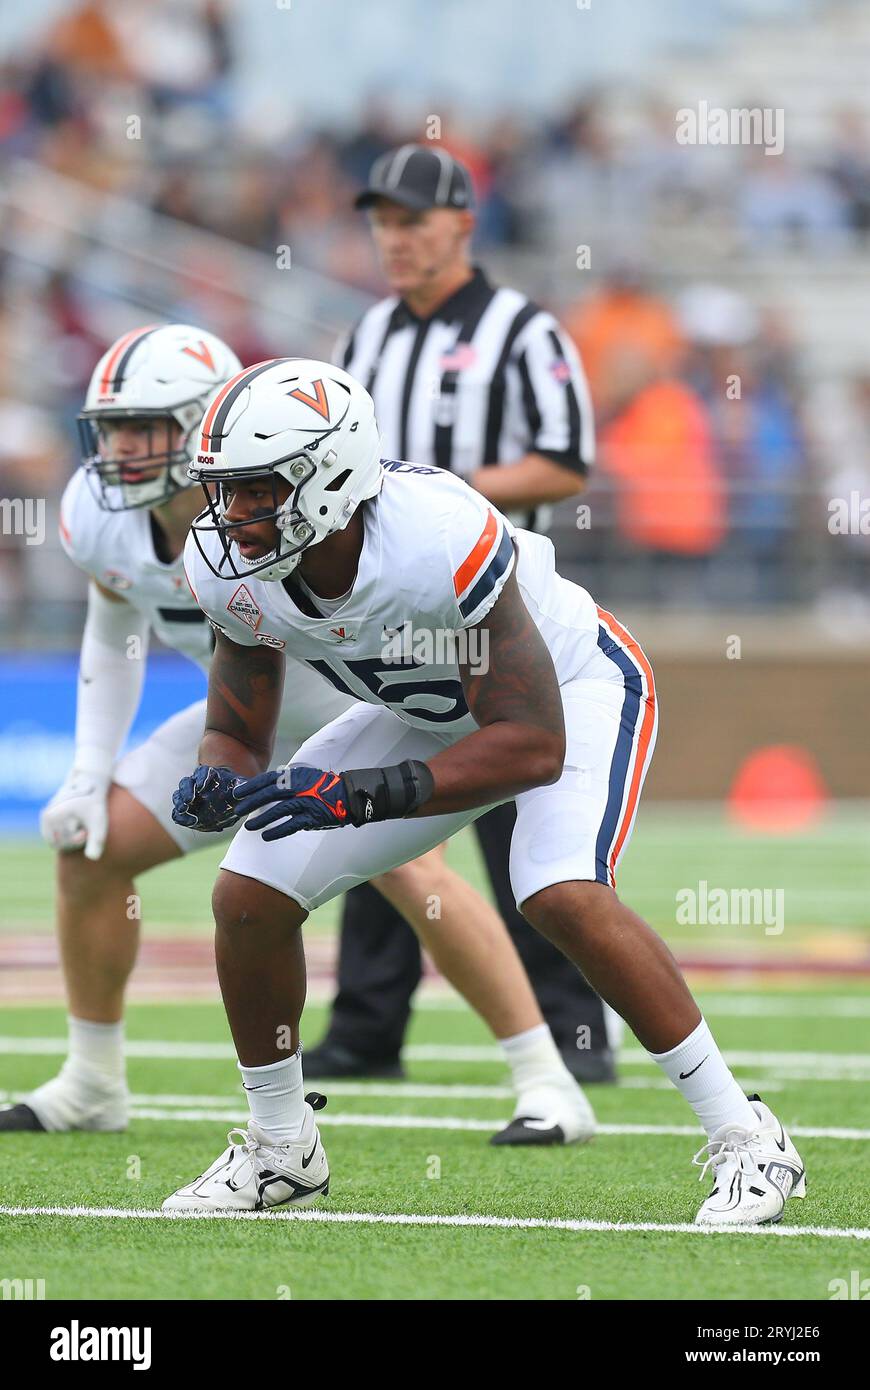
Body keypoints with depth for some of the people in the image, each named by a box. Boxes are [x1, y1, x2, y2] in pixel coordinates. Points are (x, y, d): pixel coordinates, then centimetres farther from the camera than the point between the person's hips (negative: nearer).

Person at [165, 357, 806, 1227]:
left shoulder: (440, 542, -40)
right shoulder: (227, 567, -20)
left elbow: (535, 746, -37)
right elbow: (240, 736, -6)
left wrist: (359, 795, -46)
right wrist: (216, 785, -32)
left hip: (573, 688, -7)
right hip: (430, 712, 7)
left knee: (563, 896, -32)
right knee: (248, 895, -4)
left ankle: (745, 1140, -19)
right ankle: (280, 1151, 18)